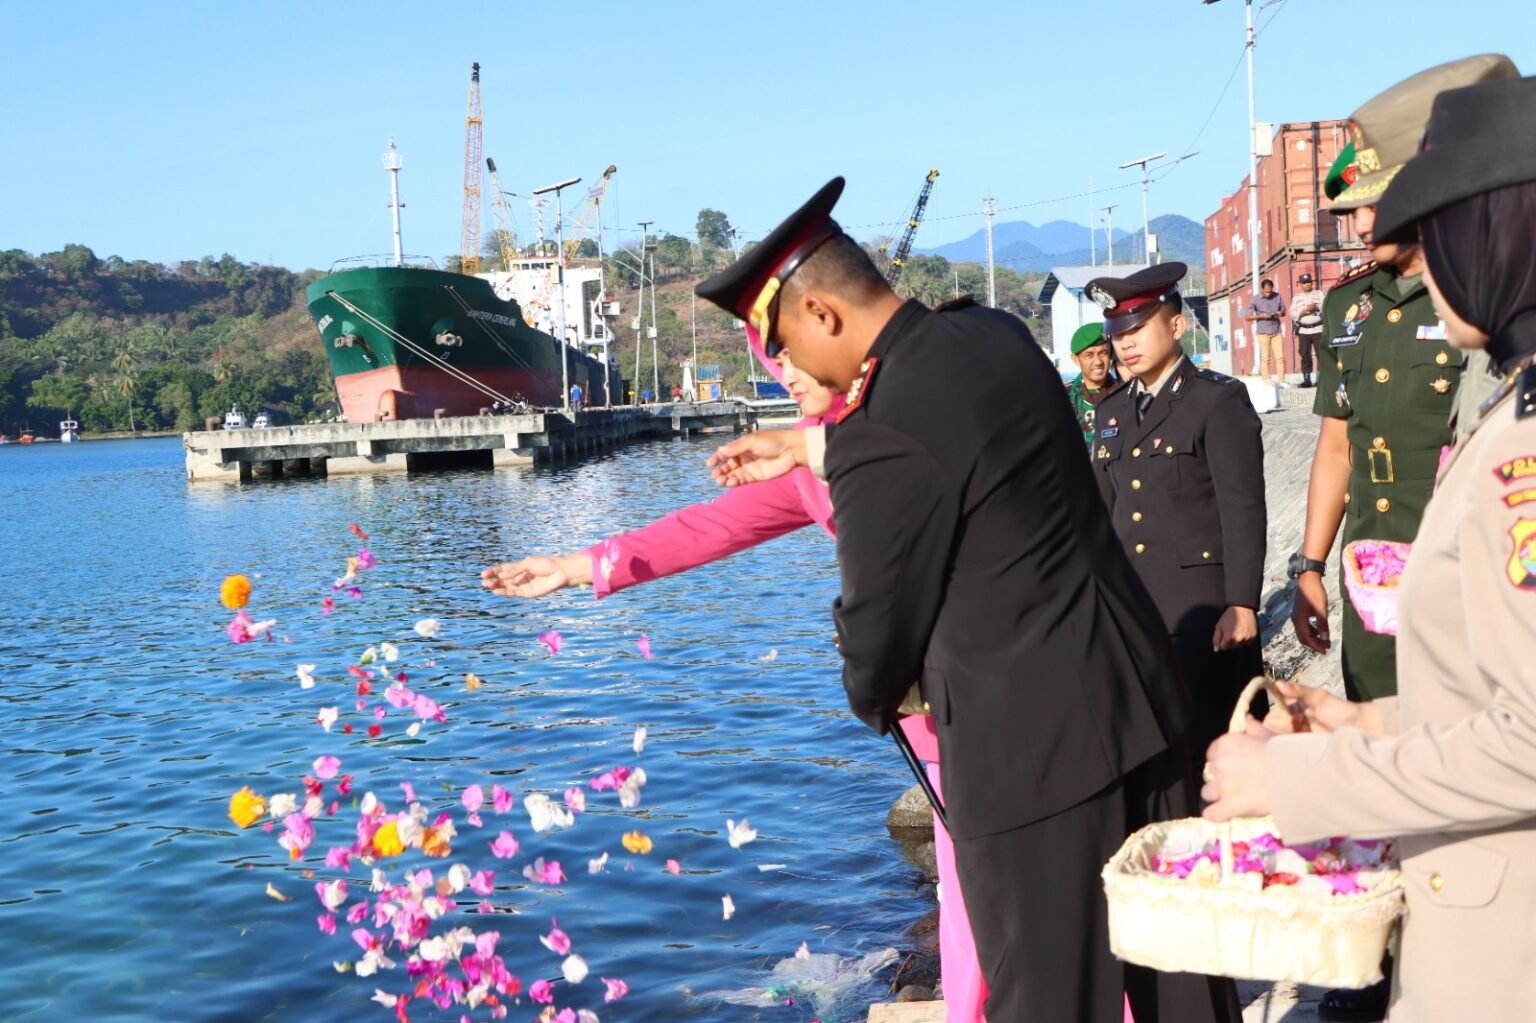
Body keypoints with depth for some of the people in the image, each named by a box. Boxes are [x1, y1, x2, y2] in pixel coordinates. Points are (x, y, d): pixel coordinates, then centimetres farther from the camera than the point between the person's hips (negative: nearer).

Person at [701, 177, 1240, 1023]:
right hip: (1136, 694, 8)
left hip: (1029, 741, -8)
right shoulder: (994, 334, 2)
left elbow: (878, 621, -9)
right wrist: (805, 446, 31)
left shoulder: (881, 444, -22)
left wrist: (873, 702, 14)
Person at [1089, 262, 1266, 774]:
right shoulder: (1113, 411, 16)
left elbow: (1243, 510, -9)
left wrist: (1241, 604, -15)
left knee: (1208, 747, -4)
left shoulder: (1219, 399, -3)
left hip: (1202, 610, -5)